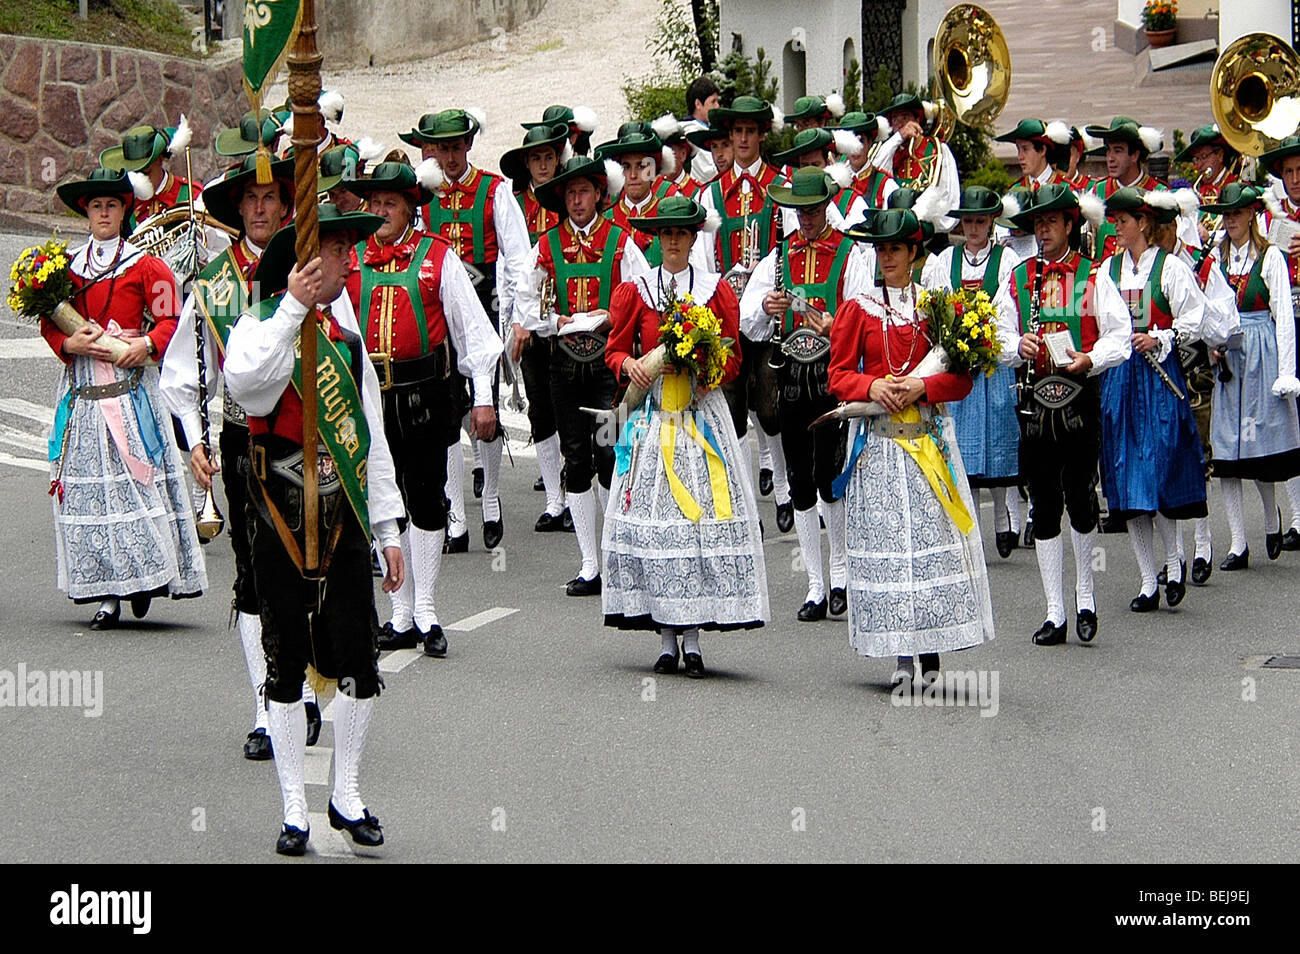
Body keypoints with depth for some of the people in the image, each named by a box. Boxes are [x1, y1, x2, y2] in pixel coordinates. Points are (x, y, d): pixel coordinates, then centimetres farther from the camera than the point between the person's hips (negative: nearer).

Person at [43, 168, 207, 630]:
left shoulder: (146, 265, 4)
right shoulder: (67, 266, 12)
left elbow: (170, 319, 4)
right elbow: (50, 323, 13)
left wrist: (146, 344, -14)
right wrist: (70, 344, -7)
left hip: (131, 383, -2)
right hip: (82, 386, 2)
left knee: (139, 476, -10)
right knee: (89, 483, -2)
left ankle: (147, 574, 1)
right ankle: (106, 594, -1)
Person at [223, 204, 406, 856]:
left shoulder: (347, 336, 12)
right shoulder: (259, 327, -6)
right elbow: (244, 383, -31)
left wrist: (388, 529, 13)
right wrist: (293, 309, -31)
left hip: (345, 524, 4)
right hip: (281, 525, -4)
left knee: (357, 665, 1)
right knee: (285, 670, 2)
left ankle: (346, 796, 16)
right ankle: (294, 810, 9)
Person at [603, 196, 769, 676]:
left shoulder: (716, 289, 6)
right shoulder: (635, 290, 7)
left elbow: (733, 357, 8)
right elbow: (615, 349, 11)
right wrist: (630, 365, -10)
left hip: (703, 414, 0)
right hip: (652, 414, 1)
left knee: (704, 513, -7)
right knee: (654, 516, -4)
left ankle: (693, 640, -2)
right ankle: (667, 639, 2)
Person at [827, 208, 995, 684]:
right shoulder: (858, 309, 8)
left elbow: (962, 378, 5)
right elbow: (839, 376, 7)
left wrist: (922, 386, -12)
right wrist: (873, 386, -12)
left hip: (929, 435, 0)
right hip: (879, 437, 0)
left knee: (932, 533, -6)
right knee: (886, 537, -4)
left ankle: (931, 658, -4)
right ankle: (902, 657, 0)